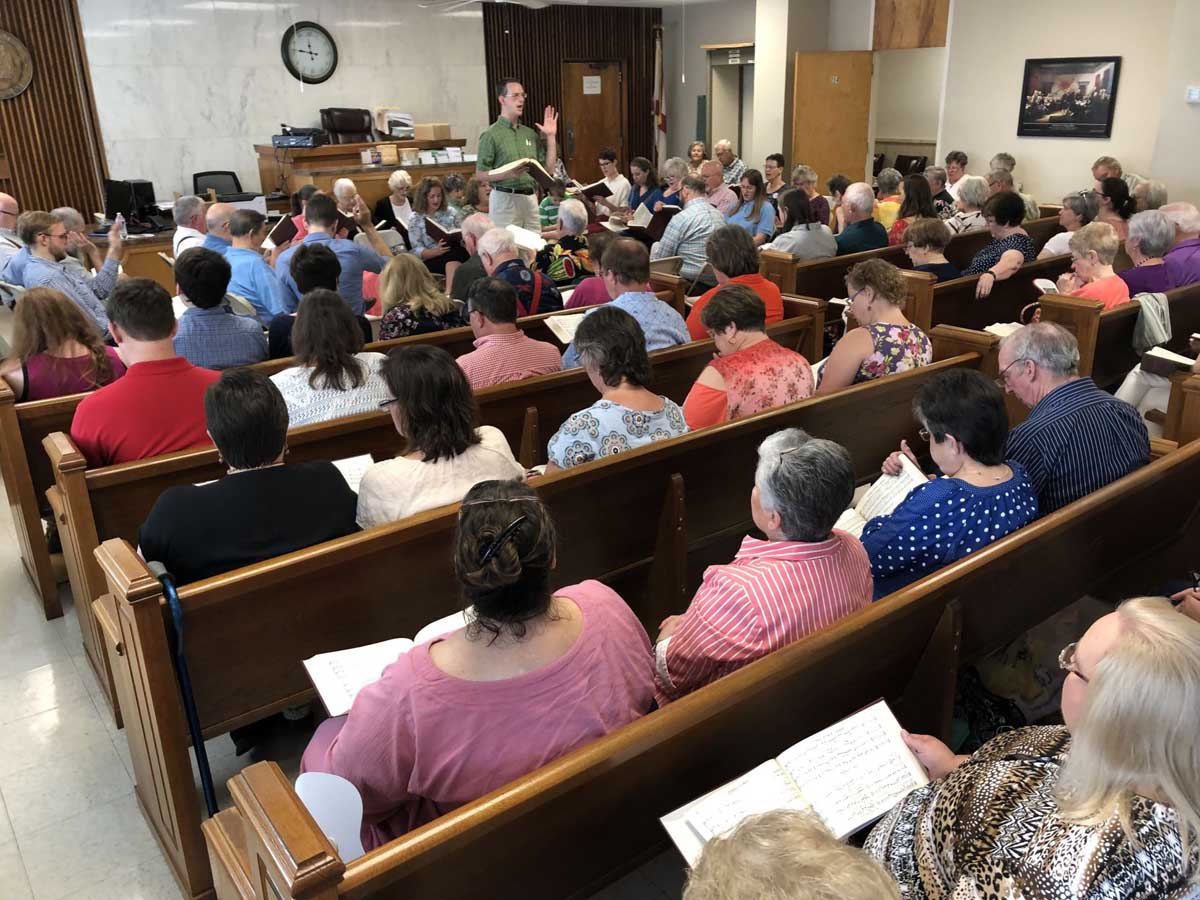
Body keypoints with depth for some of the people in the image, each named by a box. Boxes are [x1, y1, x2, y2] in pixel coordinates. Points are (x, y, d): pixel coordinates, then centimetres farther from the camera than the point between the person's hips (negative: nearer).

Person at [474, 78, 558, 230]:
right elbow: (479, 176, -7)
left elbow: (548, 169, 12)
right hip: (505, 199, -5)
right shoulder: (491, 135, -4)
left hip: (531, 199, 6)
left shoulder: (531, 134, 12)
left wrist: (551, 137, 7)